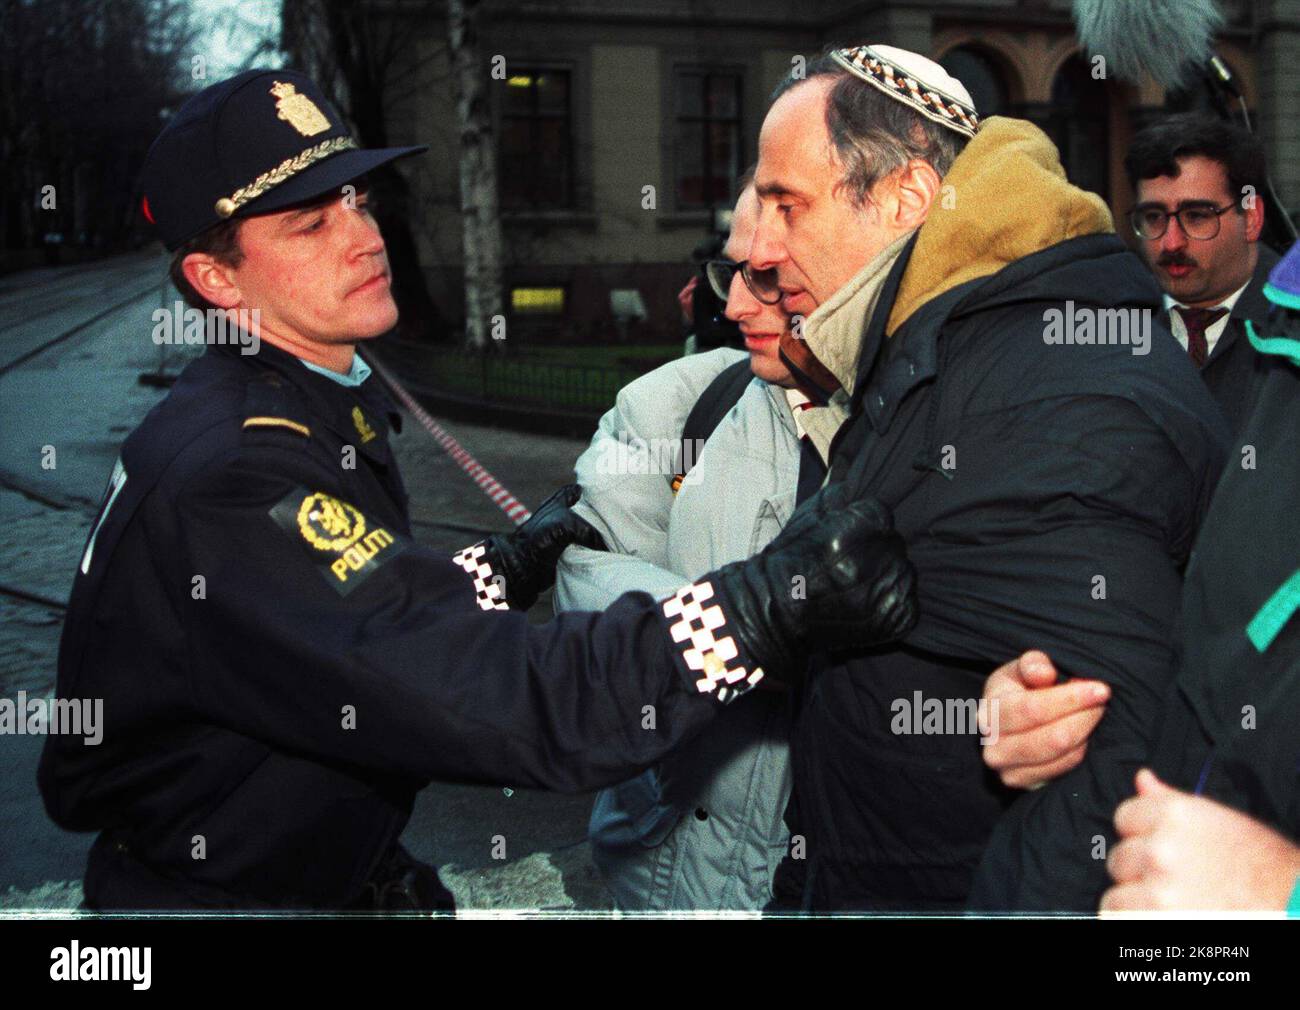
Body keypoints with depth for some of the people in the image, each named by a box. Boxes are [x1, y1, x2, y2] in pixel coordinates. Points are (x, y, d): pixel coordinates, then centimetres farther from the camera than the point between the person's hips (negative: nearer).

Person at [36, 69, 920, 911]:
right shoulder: (229, 475, -30)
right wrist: (769, 601, -40)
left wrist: (515, 561, -1)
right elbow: (504, 702, -37)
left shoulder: (322, 407, 4)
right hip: (227, 890, -8)